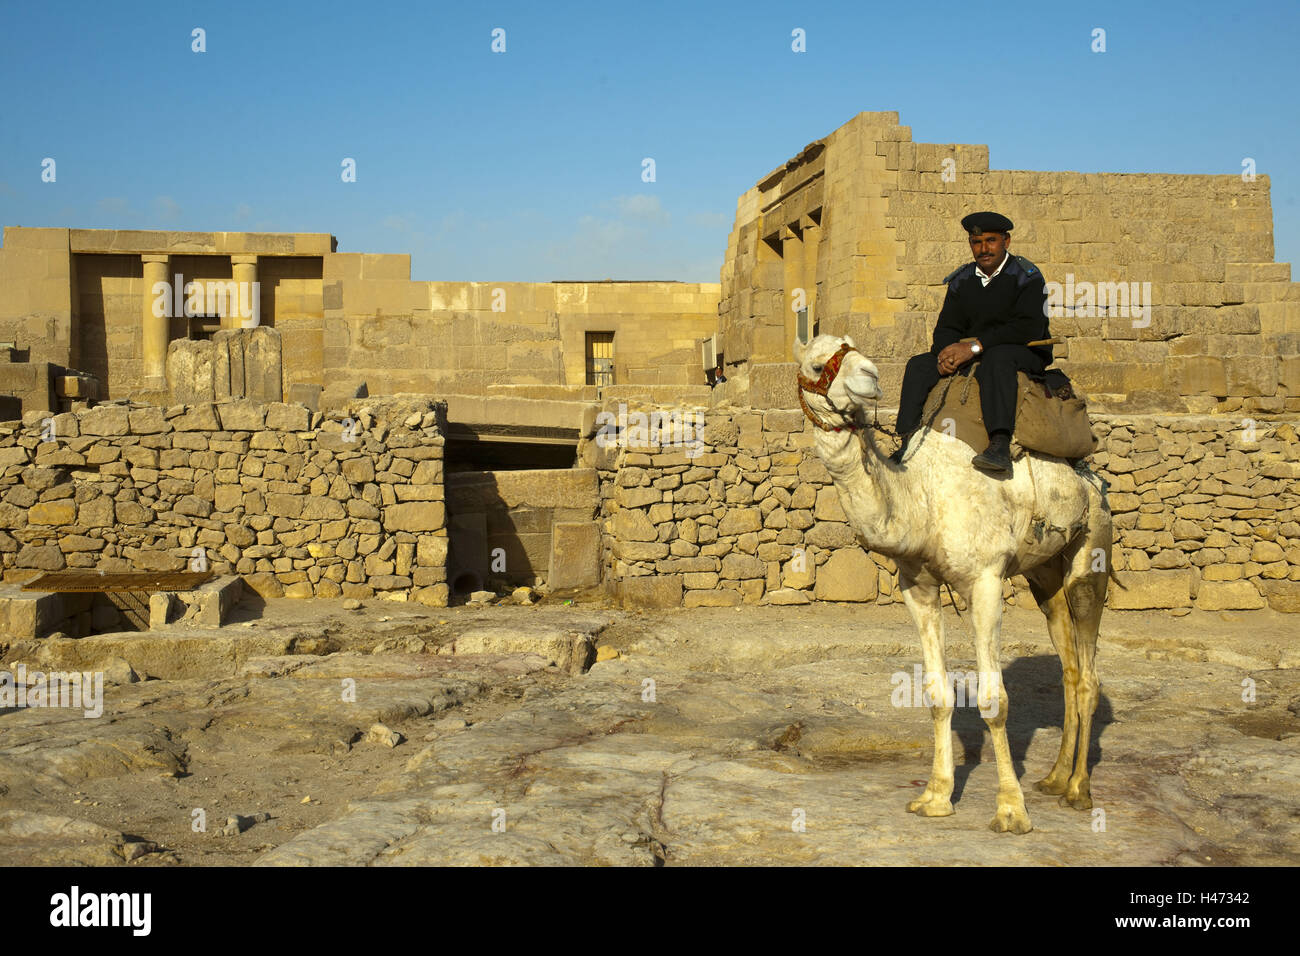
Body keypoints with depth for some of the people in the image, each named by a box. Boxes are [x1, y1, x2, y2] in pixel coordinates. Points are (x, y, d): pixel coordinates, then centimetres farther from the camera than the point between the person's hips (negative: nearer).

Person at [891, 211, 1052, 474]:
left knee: (997, 356, -39)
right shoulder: (962, 280, 11)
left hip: (1026, 355, -6)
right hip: (973, 357, 6)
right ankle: (907, 446, -21)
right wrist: (946, 353, -20)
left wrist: (974, 346, -26)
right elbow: (946, 327, 6)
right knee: (919, 365, -12)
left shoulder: (1027, 276, -6)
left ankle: (1000, 445, -55)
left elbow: (1029, 327, -19)